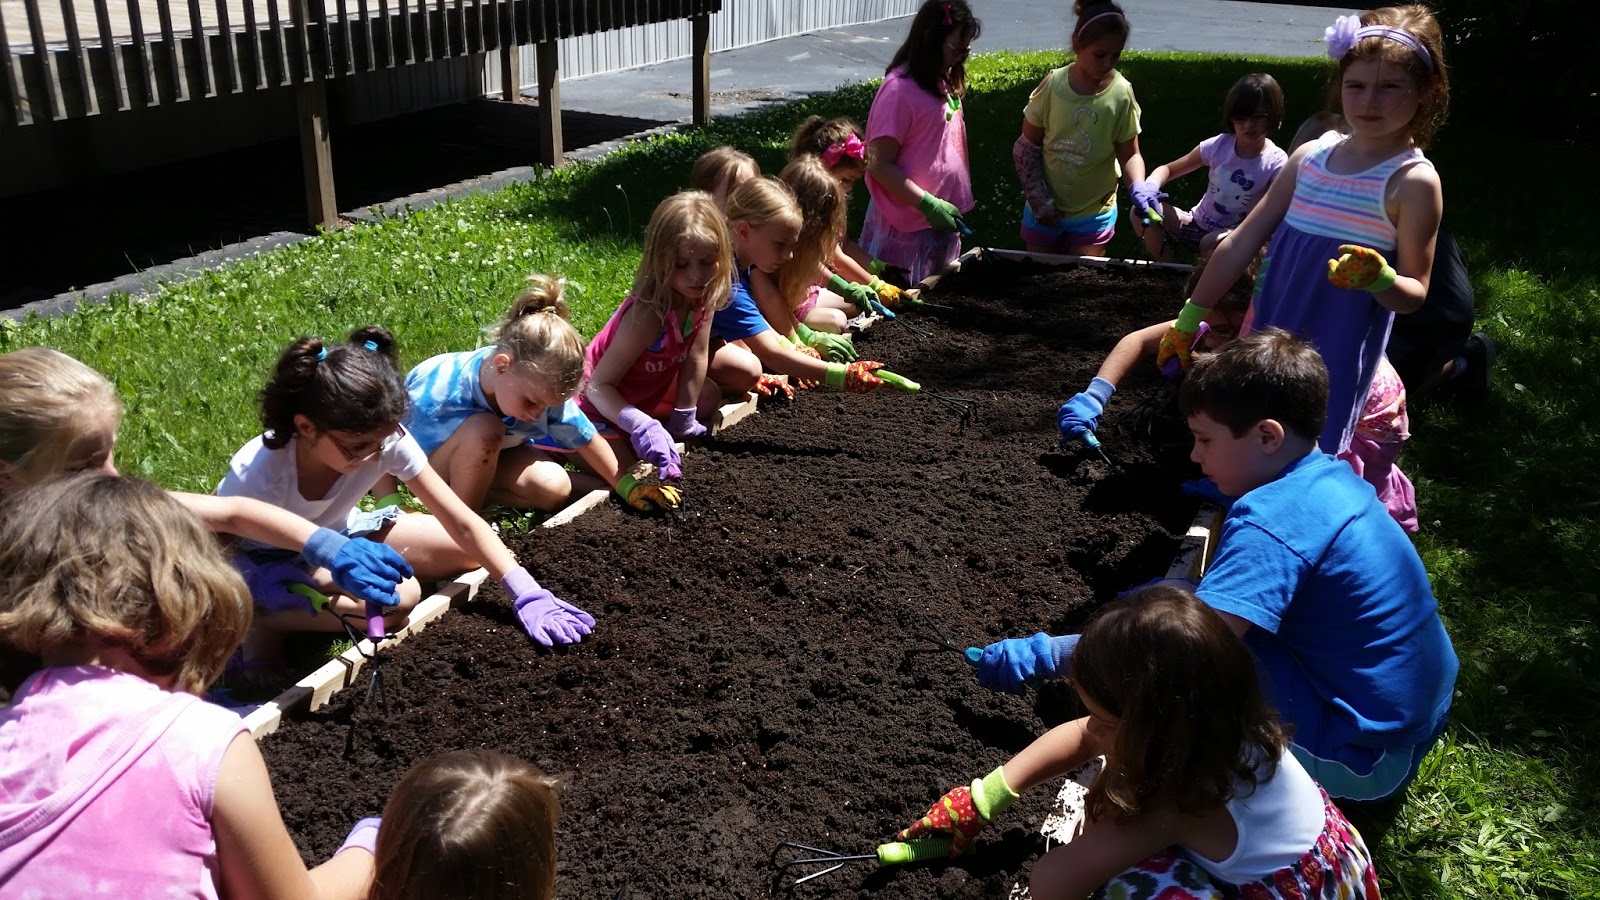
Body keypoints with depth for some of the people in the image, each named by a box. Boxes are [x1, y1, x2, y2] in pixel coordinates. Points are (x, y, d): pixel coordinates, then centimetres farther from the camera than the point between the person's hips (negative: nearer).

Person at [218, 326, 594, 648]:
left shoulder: (385, 437, -26)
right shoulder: (256, 476, -36)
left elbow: (463, 523, -23)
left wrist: (527, 595, -32)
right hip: (263, 560, -6)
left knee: (473, 550, -5)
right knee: (397, 598, -30)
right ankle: (266, 624, -10)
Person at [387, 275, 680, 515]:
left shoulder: (539, 385, -24)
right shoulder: (438, 395, -39)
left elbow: (585, 438, -11)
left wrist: (624, 484, -6)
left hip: (487, 454, 4)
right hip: (428, 461, -4)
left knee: (553, 488, -21)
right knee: (483, 429, -37)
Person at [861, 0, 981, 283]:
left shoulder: (943, 83, 8)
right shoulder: (900, 89, -16)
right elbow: (879, 165, -17)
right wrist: (928, 204, -20)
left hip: (943, 219, 8)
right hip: (907, 226, -8)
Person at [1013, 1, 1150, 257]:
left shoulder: (1121, 93, -14)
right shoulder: (1053, 84, -13)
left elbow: (1129, 154, -7)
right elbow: (1026, 147, -4)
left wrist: (1138, 187, -27)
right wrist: (1040, 200, -8)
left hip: (1093, 214, -1)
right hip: (1045, 210, 1)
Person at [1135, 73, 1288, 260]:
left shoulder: (1276, 163, -15)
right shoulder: (1218, 145, -8)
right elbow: (1167, 169, 0)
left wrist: (1227, 234, -36)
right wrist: (1149, 187, -24)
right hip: (1198, 224, 4)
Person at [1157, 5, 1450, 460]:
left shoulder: (1413, 181, -11)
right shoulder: (1310, 156, 3)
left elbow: (1413, 295, -9)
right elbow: (1242, 242, 6)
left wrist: (1379, 278, -31)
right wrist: (1191, 317, 8)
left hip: (1333, 359, -5)